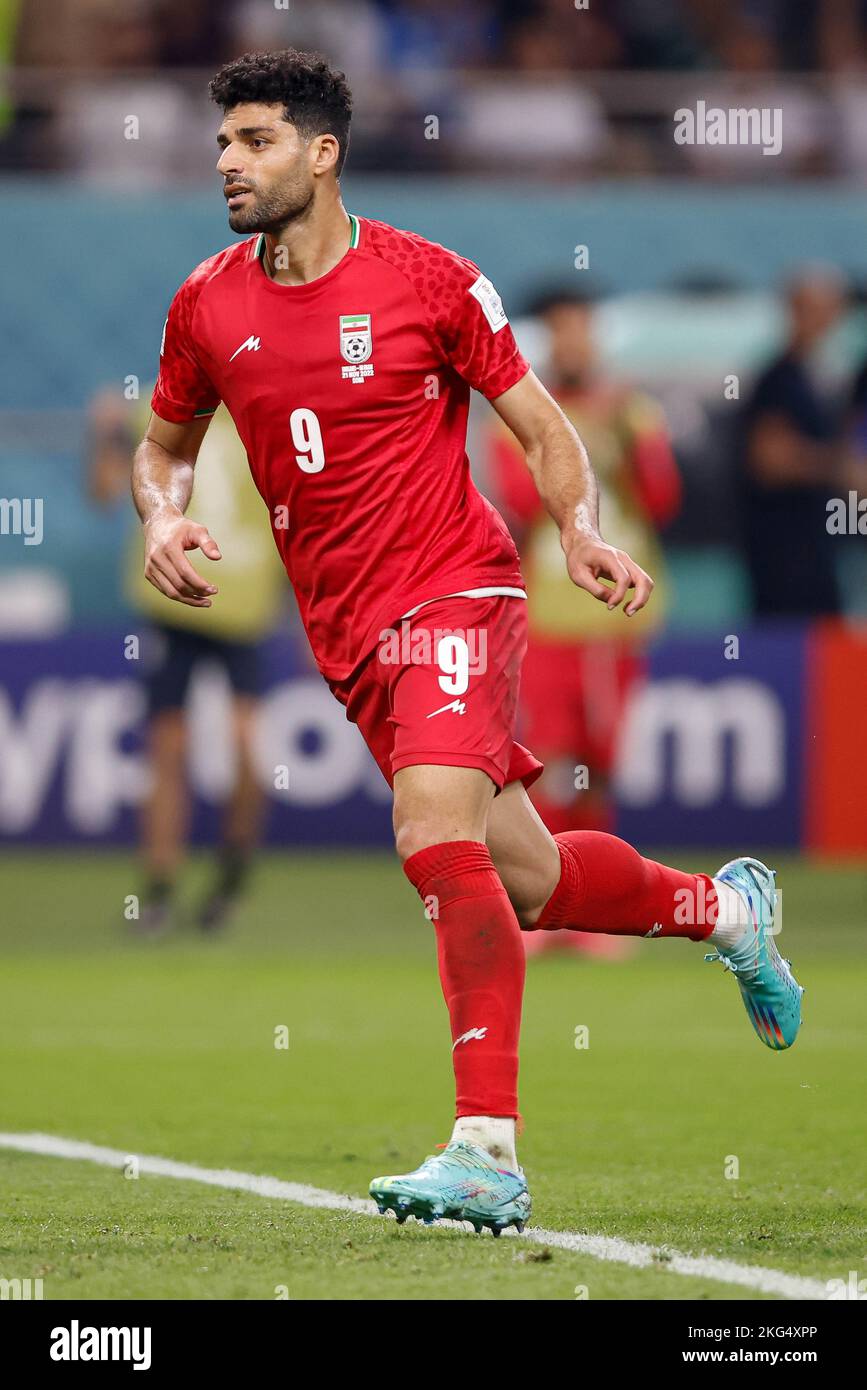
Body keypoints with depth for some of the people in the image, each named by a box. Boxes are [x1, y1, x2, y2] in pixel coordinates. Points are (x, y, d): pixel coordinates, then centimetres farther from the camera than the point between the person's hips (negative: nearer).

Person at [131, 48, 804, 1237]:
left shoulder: (428, 281, -6)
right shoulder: (207, 307, 5)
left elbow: (545, 427, 2)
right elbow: (167, 441, 21)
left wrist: (582, 533, -16)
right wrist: (165, 520, -1)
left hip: (453, 594, -5)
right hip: (348, 634, 5)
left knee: (438, 835, -26)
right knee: (527, 882, 9)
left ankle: (487, 1151, -27)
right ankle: (720, 908, 39)